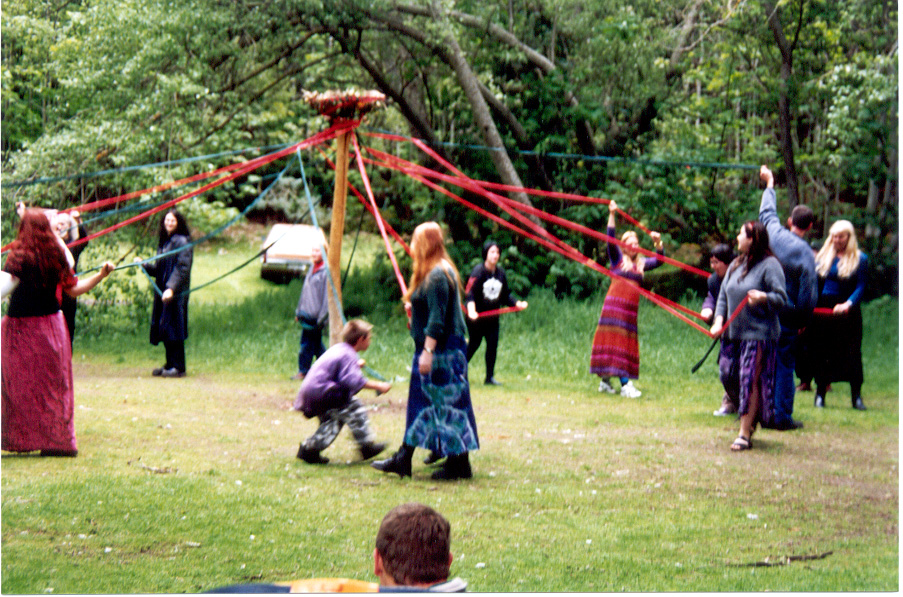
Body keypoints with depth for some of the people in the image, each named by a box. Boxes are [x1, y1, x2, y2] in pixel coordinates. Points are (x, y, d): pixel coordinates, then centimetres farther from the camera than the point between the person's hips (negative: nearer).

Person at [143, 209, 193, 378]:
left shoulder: (182, 242, -8)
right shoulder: (163, 242, 17)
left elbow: (182, 268, -17)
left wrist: (171, 288, -26)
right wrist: (145, 265, 3)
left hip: (176, 293, -8)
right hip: (162, 292, 8)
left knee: (173, 327, -9)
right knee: (165, 330, 9)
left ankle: (178, 367, -6)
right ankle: (170, 364, 17)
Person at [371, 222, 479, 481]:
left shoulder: (437, 275, -18)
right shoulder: (437, 272, 14)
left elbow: (437, 319, -23)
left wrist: (427, 351, -24)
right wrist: (414, 308, 16)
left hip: (442, 350, -11)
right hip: (437, 350, 11)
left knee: (445, 402, -5)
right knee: (420, 401, 14)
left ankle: (459, 464, 1)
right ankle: (403, 459, 20)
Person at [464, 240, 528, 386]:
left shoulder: (501, 273, 5)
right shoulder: (478, 271, -14)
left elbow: (505, 295, 14)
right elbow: (469, 293, -22)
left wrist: (516, 303, -2)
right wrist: (471, 310, -37)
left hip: (492, 317, 5)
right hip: (476, 317, -5)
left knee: (493, 345, 1)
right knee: (474, 344, 3)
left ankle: (490, 377, 9)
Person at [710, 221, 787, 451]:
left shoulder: (769, 265, -9)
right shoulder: (736, 265, 14)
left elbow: (781, 298, -12)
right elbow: (723, 295, 17)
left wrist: (764, 297, -32)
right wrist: (719, 320, 2)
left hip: (758, 334, -8)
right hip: (734, 333, 8)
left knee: (750, 381, -8)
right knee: (729, 376, 8)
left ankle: (745, 434, -5)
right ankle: (750, 418, 30)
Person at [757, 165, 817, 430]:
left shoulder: (776, 235, -3)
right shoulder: (805, 253, -13)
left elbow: (767, 213, 20)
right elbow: (809, 294, -11)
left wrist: (769, 184, 35)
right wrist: (804, 321, 3)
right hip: (787, 316, -4)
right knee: (784, 365, 2)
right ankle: (782, 417, 4)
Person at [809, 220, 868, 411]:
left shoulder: (860, 259, 1)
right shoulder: (823, 257, 9)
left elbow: (860, 287, -6)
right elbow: (815, 283, 9)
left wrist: (848, 304, -23)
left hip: (847, 311, -2)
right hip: (823, 309, 2)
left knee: (852, 352, -3)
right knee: (822, 352, 3)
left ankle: (856, 396, 2)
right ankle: (820, 393, 13)